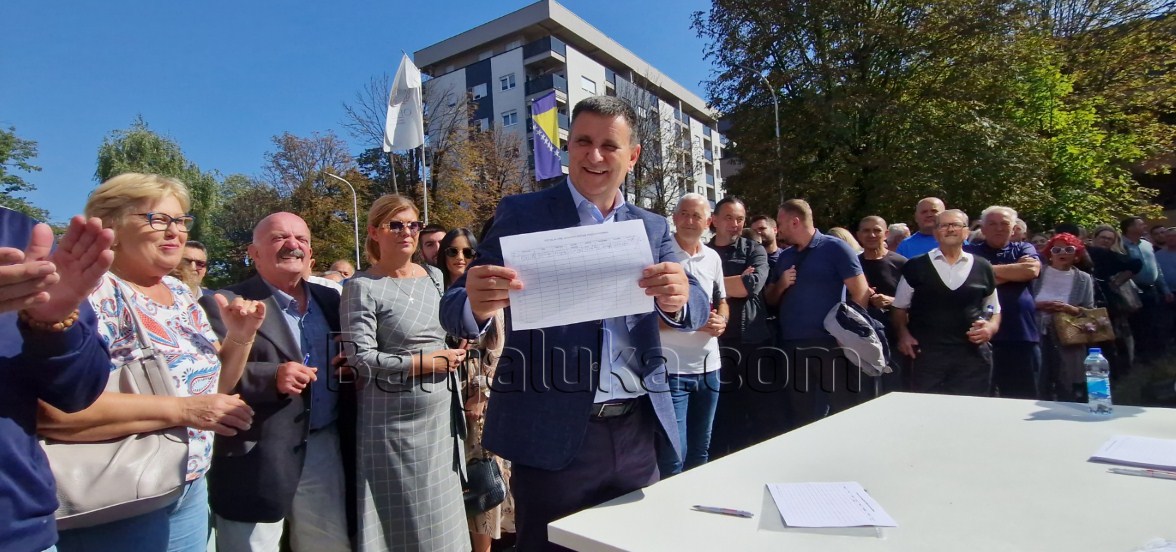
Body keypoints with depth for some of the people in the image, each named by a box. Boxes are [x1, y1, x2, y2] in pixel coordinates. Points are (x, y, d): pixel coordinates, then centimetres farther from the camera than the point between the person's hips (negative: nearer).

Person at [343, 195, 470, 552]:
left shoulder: (434, 276, 8)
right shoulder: (363, 286, -10)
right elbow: (360, 357, -16)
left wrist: (454, 352, 4)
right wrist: (425, 363, -16)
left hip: (441, 414, 6)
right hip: (393, 420, -5)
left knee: (442, 515, 15)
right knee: (403, 519, 6)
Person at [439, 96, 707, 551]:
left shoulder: (653, 227, 9)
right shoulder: (521, 214, -3)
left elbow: (695, 312, 0)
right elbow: (455, 310, -7)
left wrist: (679, 298, -24)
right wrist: (476, 305, -31)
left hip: (638, 433, 4)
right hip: (553, 434, -3)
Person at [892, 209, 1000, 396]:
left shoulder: (982, 268, 10)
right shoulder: (916, 267, 4)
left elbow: (994, 310, 20)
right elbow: (900, 307, 11)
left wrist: (990, 328, 1)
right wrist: (903, 334, -4)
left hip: (973, 354, 2)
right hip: (926, 353, -2)